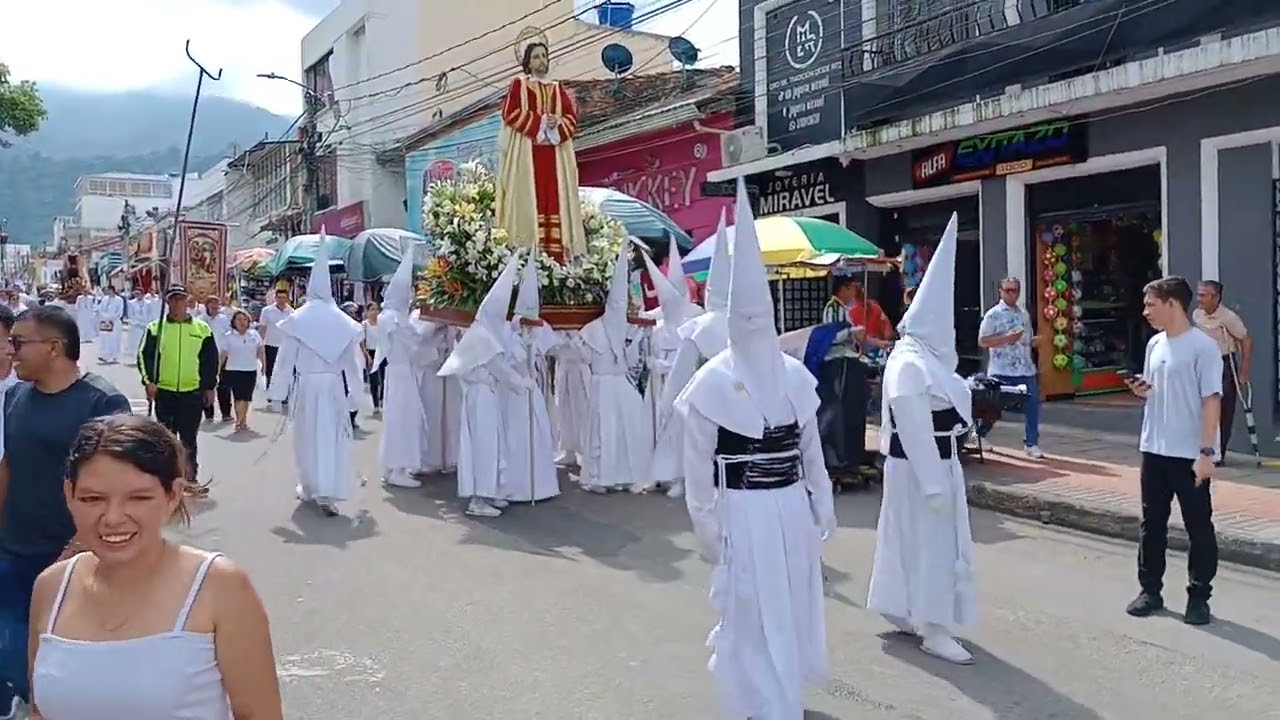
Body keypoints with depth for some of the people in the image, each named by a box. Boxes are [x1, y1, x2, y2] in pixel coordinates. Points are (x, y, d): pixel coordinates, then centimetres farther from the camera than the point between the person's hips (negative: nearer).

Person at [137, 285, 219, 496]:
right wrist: (149, 381, -11)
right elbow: (144, 356, 0)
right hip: (164, 392, 0)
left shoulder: (202, 328, 3)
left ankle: (190, 479, 15)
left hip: (193, 393, 0)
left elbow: (211, 360, 6)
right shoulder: (155, 328, 1)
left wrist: (210, 387, 3)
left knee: (189, 438, 6)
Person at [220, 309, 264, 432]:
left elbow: (260, 351, 10)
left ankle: (243, 420, 21)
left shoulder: (254, 335, 4)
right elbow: (223, 354, -1)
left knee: (247, 397, 10)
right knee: (238, 397, -8)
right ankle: (239, 421, -4)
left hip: (250, 371, 3)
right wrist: (218, 369, -4)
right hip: (234, 371, -3)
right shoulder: (228, 336, -2)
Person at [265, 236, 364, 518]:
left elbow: (286, 359, -5)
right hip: (335, 384, 1)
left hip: (306, 384, -1)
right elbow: (353, 358, 4)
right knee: (334, 437, 0)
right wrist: (353, 387, 15)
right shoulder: (342, 320, -1)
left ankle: (310, 489, 24)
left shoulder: (297, 319, -6)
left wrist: (278, 391, 1)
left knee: (308, 436, 13)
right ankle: (327, 494, -10)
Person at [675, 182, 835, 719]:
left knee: (792, 613, 19)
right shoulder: (713, 381, -11)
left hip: (792, 510, 6)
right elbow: (697, 464, -8)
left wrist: (822, 504, 12)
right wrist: (706, 524, -7)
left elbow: (811, 448, 10)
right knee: (754, 621, 3)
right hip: (742, 514, -5)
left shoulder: (794, 375, 3)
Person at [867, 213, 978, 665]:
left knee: (912, 539, 19)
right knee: (932, 543, 0)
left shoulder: (922, 356, 9)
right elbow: (916, 430, -26)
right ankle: (933, 631, 11)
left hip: (931, 463, 10)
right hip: (921, 467, -10)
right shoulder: (911, 365, -24)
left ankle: (901, 611, 32)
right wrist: (933, 484, -24)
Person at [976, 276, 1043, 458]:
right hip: (1002, 371, -5)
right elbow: (982, 341, -10)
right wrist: (1006, 338, -19)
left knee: (1032, 406, -1)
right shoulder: (993, 315, -5)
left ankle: (1031, 443, 7)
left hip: (1026, 370, 5)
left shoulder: (1024, 314, 16)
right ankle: (979, 434, 26)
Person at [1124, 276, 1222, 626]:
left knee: (1198, 527, 5)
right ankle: (1150, 589, 22)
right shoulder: (1155, 344, 9)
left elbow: (1212, 401, -14)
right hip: (1154, 450, 7)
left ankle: (1199, 596, 15)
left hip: (1189, 454, -7)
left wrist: (1206, 452, -18)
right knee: (1151, 523, 12)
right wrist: (1141, 391, -4)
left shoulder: (1203, 347, -12)